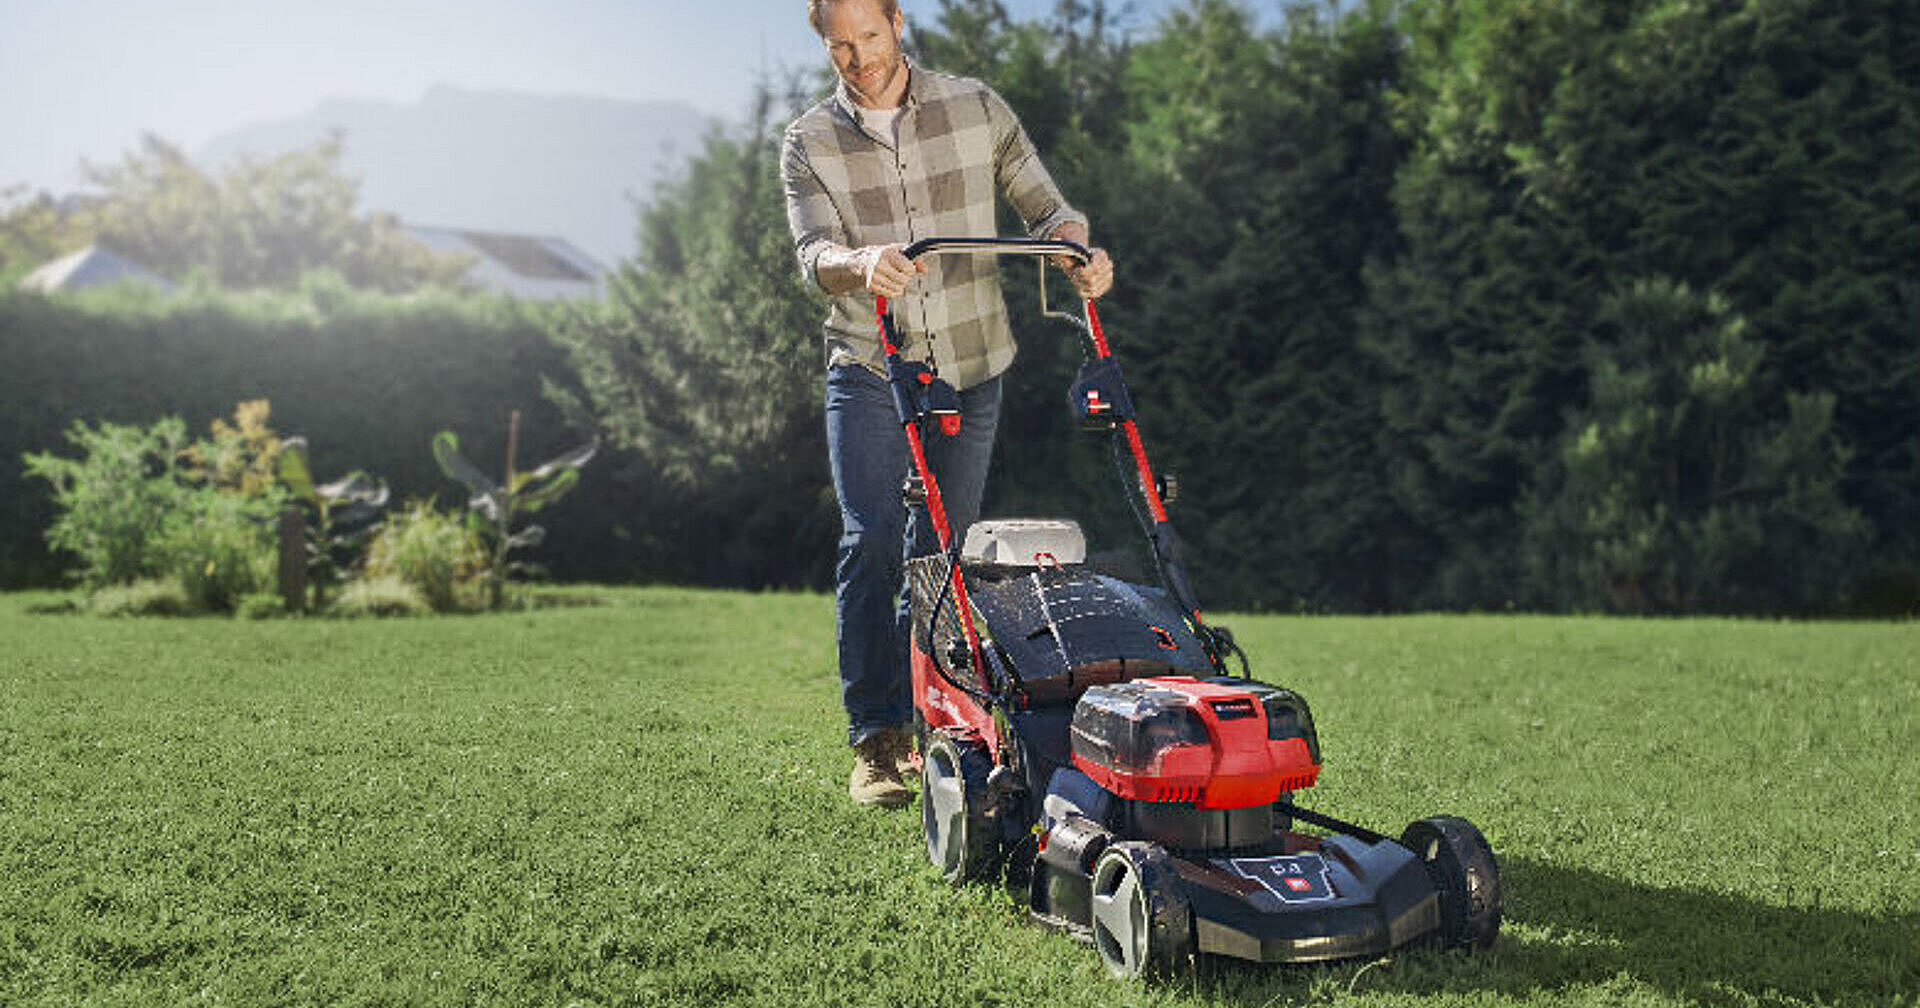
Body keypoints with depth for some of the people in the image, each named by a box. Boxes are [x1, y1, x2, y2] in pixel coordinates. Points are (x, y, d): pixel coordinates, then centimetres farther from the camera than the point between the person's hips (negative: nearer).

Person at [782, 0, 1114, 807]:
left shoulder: (976, 109, 2)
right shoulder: (809, 142, 0)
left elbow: (1042, 204, 7)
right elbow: (813, 252, -14)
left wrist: (1076, 249, -16)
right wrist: (863, 262, -37)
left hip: (971, 367, 1)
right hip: (869, 371, -1)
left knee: (942, 551, 5)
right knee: (871, 542, -12)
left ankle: (922, 723, 17)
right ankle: (875, 740, -5)